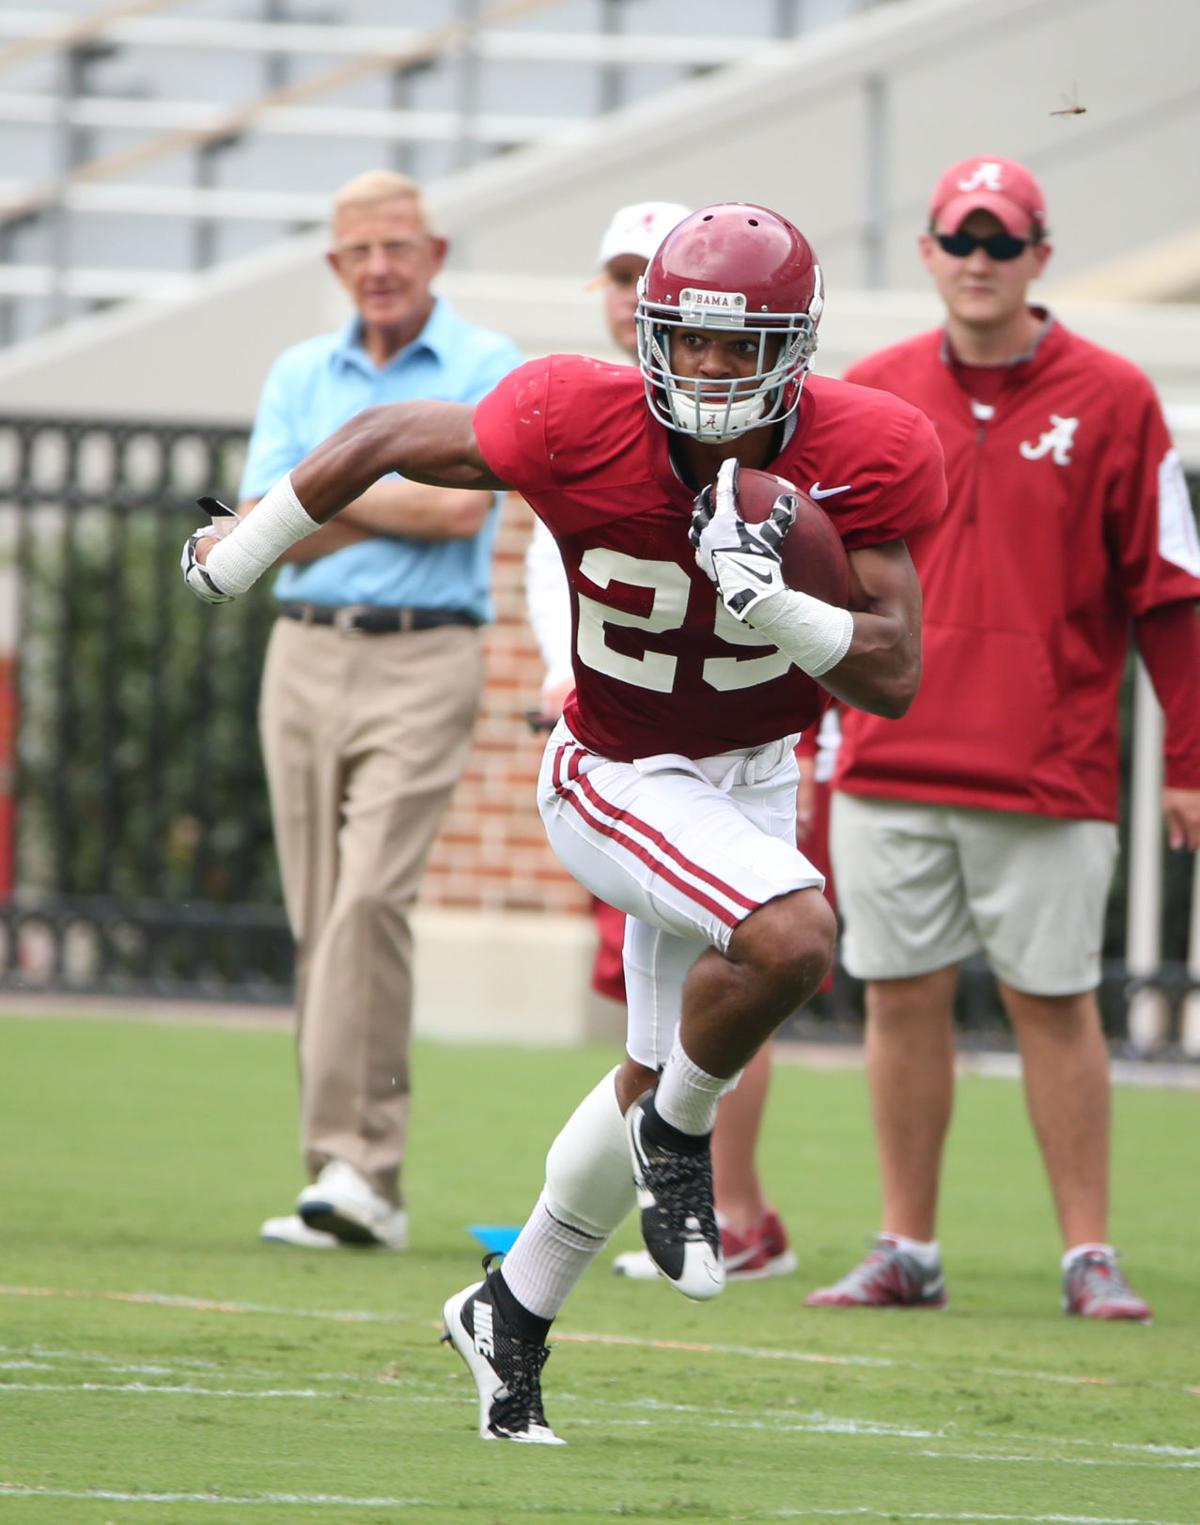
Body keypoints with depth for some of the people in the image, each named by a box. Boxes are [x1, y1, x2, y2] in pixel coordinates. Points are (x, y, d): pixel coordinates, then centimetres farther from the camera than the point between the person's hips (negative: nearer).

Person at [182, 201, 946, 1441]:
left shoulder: (862, 458, -20)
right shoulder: (579, 426, -26)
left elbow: (894, 679, -18)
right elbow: (391, 440, -9)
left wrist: (768, 605, -37)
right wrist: (241, 556, 4)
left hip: (754, 777, 5)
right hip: (619, 781, -5)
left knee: (661, 1080, 17)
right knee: (790, 934, -32)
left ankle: (514, 1312, 39)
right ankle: (679, 1141, -3)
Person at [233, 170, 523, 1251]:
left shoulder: (488, 368, 2)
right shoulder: (300, 374, 14)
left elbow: (462, 506, -13)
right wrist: (403, 503, -8)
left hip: (424, 662, -5)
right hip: (305, 655, 5)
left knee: (372, 896, -19)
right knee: (319, 917, 2)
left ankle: (355, 1162, -22)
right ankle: (358, 1188, 5)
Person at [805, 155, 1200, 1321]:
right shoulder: (870, 393, 8)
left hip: (1047, 774, -3)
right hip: (889, 764, 3)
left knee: (1054, 1003, -2)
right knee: (901, 997, 4)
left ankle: (1090, 1257, 4)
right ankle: (907, 1253, 11)